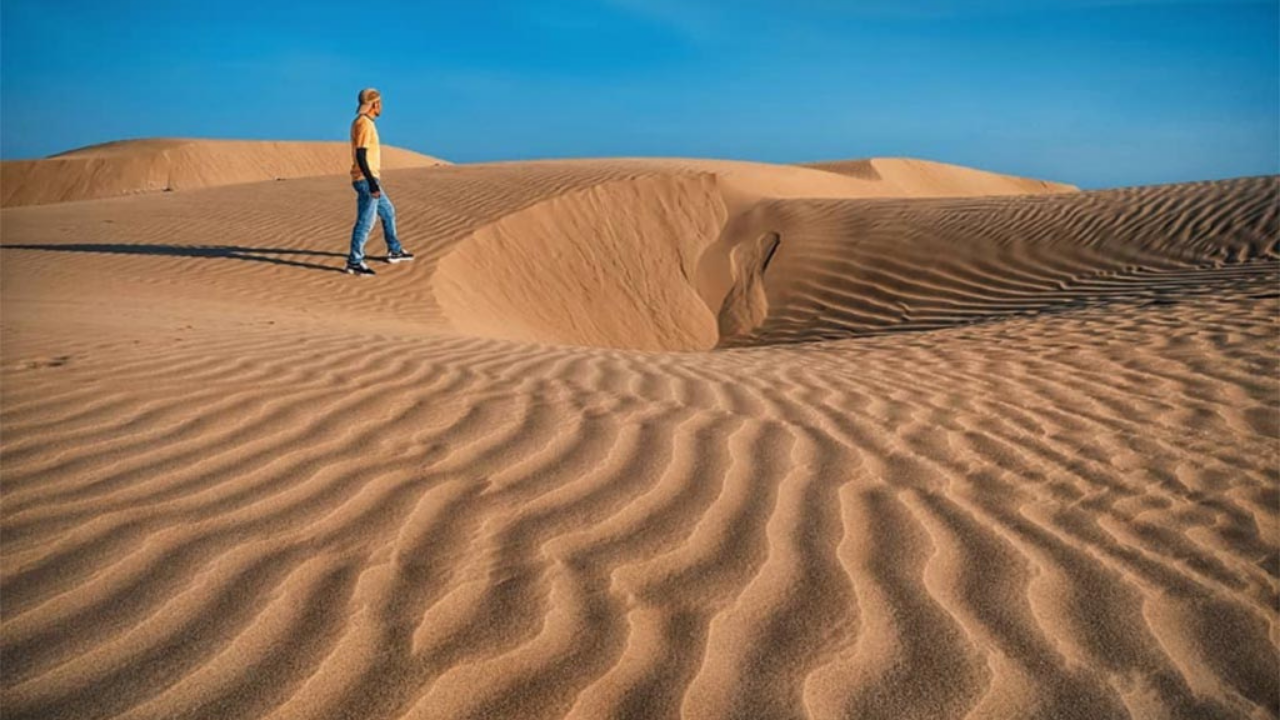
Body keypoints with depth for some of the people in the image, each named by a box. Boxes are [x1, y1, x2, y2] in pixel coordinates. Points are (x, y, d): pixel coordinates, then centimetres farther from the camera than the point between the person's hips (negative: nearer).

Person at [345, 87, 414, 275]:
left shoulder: (364, 122, 15)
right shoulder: (364, 123, -16)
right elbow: (360, 156, -23)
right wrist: (372, 183, -26)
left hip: (371, 179, 11)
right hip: (366, 180, -11)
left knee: (388, 212, 21)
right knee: (365, 221, -7)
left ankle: (394, 251, 32)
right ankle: (354, 262, -3)